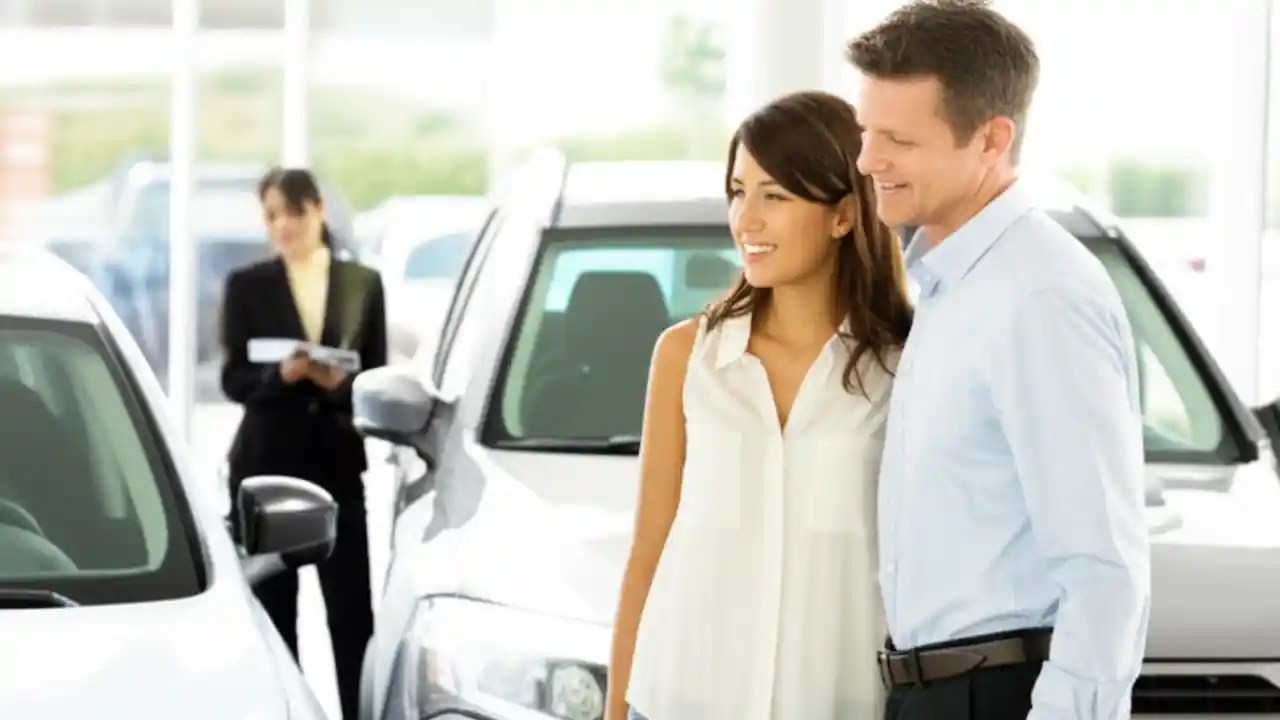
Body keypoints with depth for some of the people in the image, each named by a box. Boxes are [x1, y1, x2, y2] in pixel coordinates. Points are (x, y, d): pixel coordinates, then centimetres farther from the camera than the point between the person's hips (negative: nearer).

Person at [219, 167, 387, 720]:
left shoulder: (364, 283, 9)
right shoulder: (247, 285, 5)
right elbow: (234, 380, 0)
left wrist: (339, 381, -13)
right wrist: (283, 373, -19)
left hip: (338, 465, 1)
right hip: (266, 465, -1)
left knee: (353, 610, -4)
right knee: (272, 611, 0)